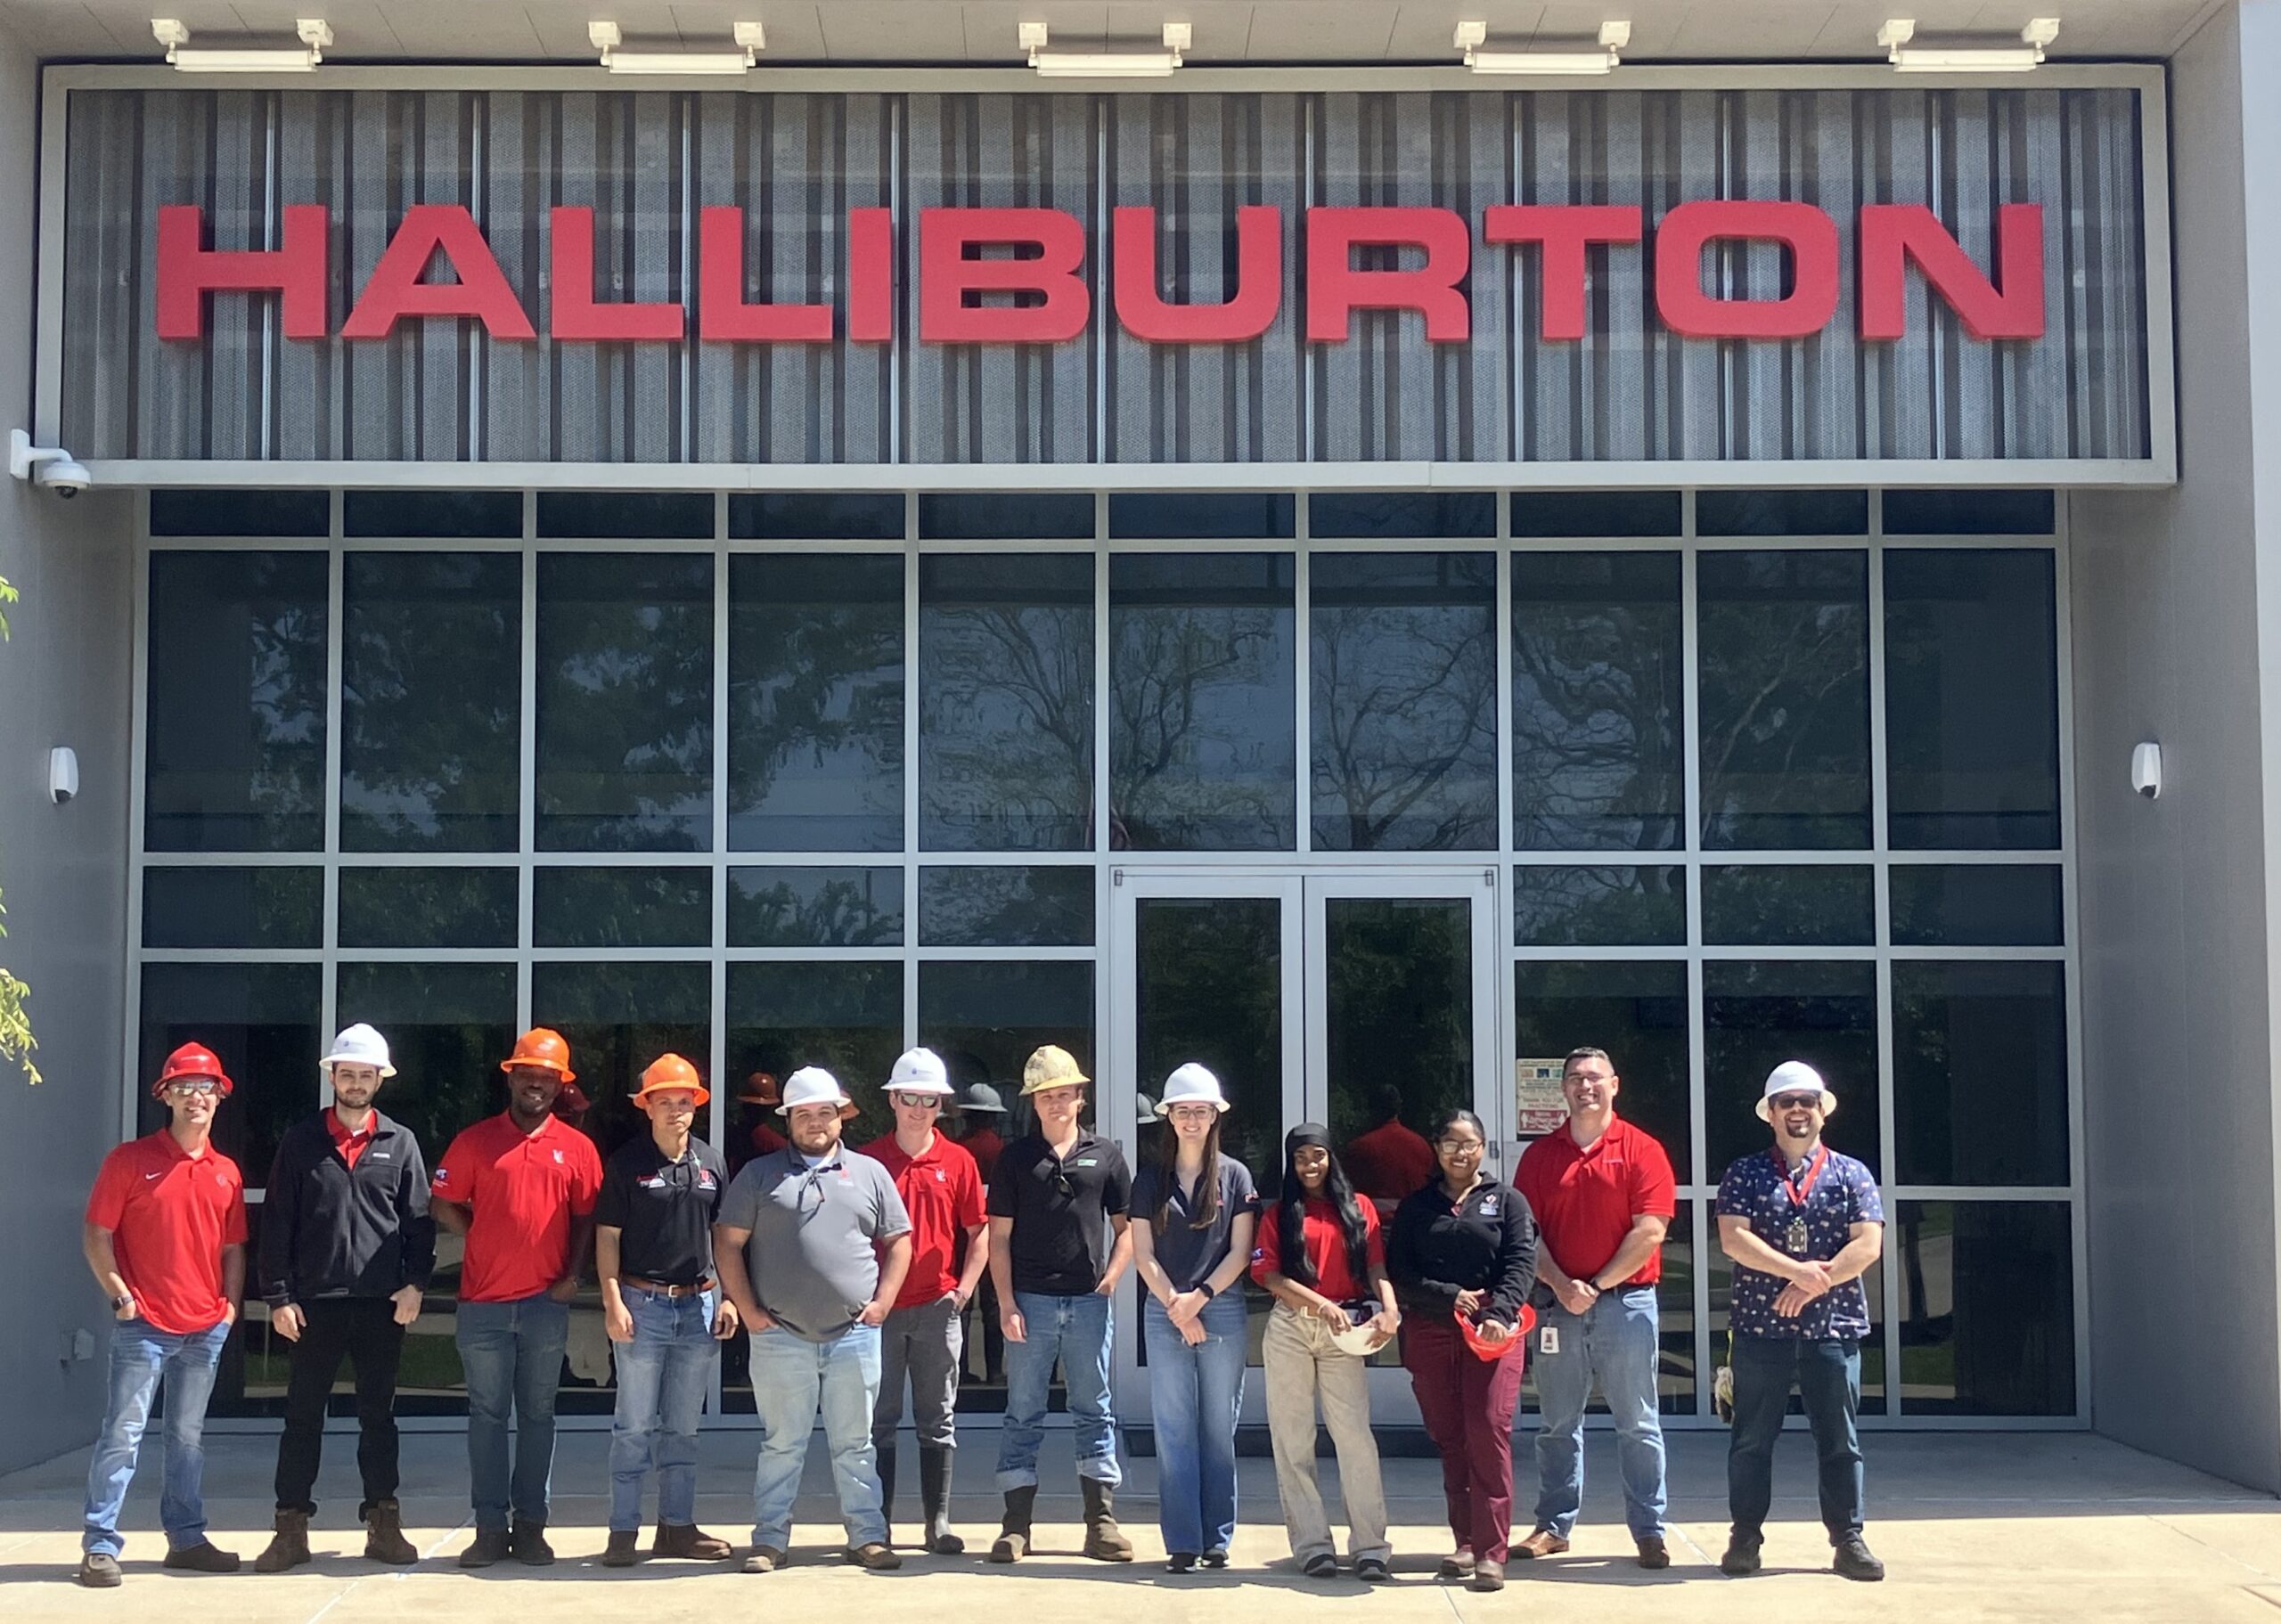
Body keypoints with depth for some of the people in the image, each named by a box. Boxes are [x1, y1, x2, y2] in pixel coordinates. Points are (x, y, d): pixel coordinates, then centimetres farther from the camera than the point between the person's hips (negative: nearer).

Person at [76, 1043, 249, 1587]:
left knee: (188, 1436, 12)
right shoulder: (130, 1160, -3)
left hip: (206, 1329, 5)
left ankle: (186, 1537, 19)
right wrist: (121, 1295, -9)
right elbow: (96, 1234, -3)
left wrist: (231, 1303, 5)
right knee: (123, 1433, -5)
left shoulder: (227, 1172, 11)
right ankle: (100, 1544, -2)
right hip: (145, 1325, -4)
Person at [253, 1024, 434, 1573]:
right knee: (302, 1417, 4)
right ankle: (291, 1528, 10)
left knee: (378, 1415, 8)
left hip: (382, 1303, 0)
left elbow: (419, 1220, 6)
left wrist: (415, 1284, -5)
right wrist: (278, 1296, -4)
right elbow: (276, 1223, 3)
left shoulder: (400, 1143, 6)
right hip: (314, 1302, 0)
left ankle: (383, 1525, 15)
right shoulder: (300, 1141, 4)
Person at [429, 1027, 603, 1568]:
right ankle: (490, 1526, 9)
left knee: (538, 1415, 7)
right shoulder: (475, 1141, 3)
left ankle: (530, 1525, 14)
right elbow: (442, 1205, 7)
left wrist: (572, 1274, -3)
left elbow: (586, 1217, 8)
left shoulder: (577, 1148, 6)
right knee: (487, 1415, 3)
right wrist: (485, 1242, -1)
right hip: (483, 1301, 0)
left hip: (546, 1302, 1)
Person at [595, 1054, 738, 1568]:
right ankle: (623, 1531, 3)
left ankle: (677, 1526, 17)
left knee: (683, 1426, 10)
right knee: (635, 1425, -1)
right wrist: (613, 1302, -10)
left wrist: (728, 1298, 7)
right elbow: (608, 1236, -3)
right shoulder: (627, 1162, -2)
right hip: (642, 1303, -4)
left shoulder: (711, 1163, 9)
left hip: (699, 1304, 4)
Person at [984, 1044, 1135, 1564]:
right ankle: (1016, 1526, 5)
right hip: (1031, 1300, -1)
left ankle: (1101, 1521, 10)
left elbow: (1126, 1226, 12)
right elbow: (999, 1235, 3)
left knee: (1094, 1412, 6)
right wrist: (1006, 1303, -5)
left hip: (1088, 1302, 1)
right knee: (1023, 1413, 2)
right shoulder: (1016, 1157, 5)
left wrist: (1112, 1277, -4)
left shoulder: (1105, 1155, 8)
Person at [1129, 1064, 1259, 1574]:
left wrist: (1199, 1297, -9)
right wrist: (1175, 1306, -7)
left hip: (1222, 1310, -1)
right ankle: (1182, 1542, 1)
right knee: (1174, 1430, -1)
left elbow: (1240, 1251, 1)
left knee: (1219, 1429, 2)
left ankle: (1217, 1540, 9)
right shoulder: (1151, 1178, 7)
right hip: (1163, 1312, 1)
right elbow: (1142, 1252, 4)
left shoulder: (1234, 1176, 5)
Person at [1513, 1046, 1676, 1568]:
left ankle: (1649, 1530, 7)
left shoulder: (1641, 1150, 0)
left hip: (1626, 1303, -3)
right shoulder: (1540, 1154, 9)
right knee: (1557, 1424, 8)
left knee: (1637, 1424, 2)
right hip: (1557, 1304, 3)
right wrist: (1561, 1285, -11)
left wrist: (1598, 1285, -10)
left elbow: (1650, 1231, -8)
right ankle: (1553, 1525, 16)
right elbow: (1527, 1232, 4)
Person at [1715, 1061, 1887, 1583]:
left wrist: (1816, 1283, -14)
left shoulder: (1851, 1175, 7)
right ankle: (1745, 1536, 11)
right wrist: (1798, 1270, -17)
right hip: (1760, 1325, 0)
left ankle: (1847, 1539, 11)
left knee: (1839, 1440, 4)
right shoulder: (1745, 1175, 5)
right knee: (1752, 1437, 4)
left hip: (1834, 1327, 0)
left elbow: (1868, 1244, -3)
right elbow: (1733, 1239, -8)